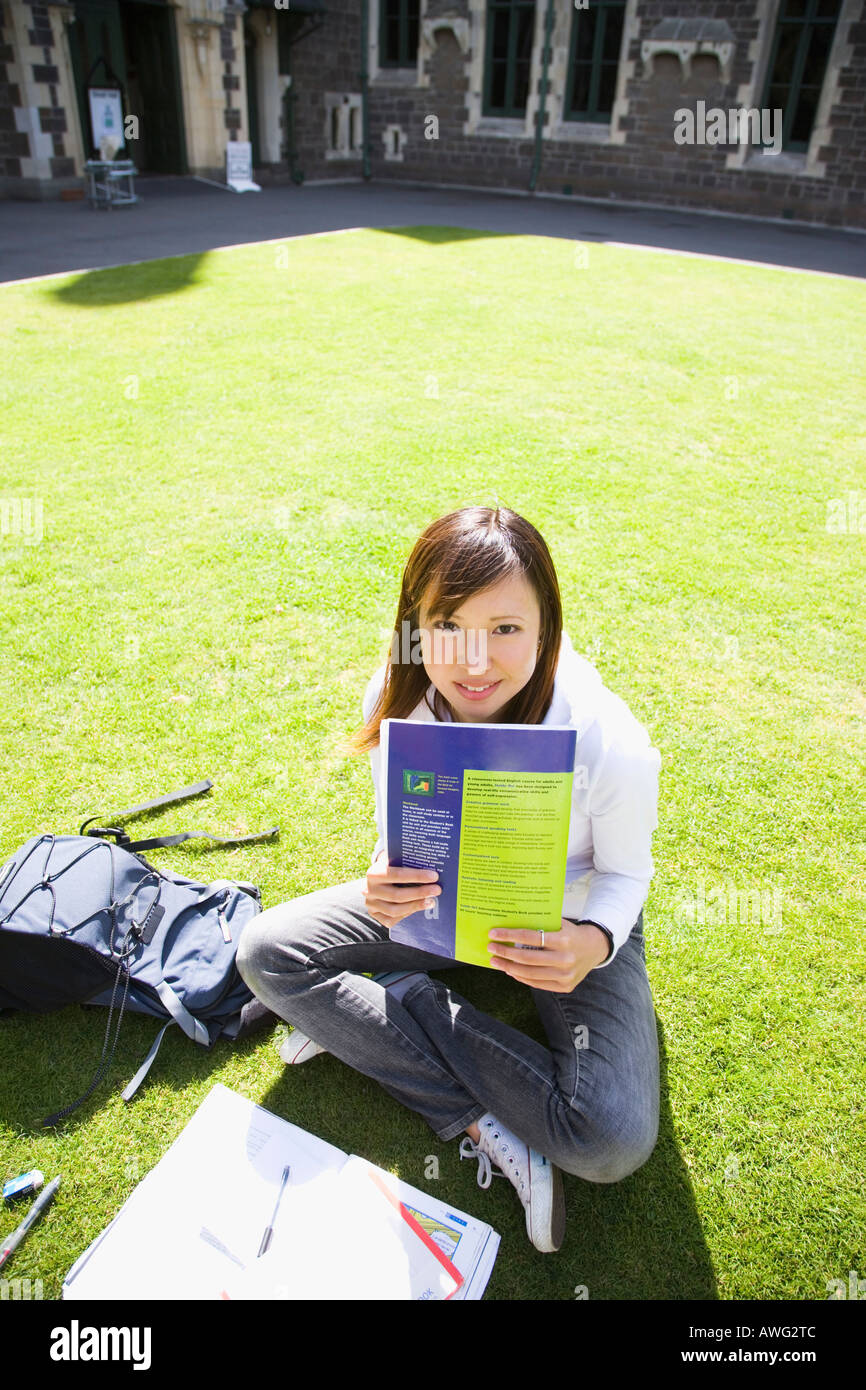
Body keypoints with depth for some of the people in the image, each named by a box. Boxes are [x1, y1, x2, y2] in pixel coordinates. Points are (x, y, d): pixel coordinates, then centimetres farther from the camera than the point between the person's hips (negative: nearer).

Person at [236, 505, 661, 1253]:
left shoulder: (610, 744, -33)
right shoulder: (399, 700, -23)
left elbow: (624, 873, -13)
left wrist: (592, 941, -36)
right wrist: (385, 883, -32)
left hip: (568, 917, -2)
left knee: (613, 1141, -23)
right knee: (266, 952, -12)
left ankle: (375, 1015, -6)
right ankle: (486, 1123, -13)